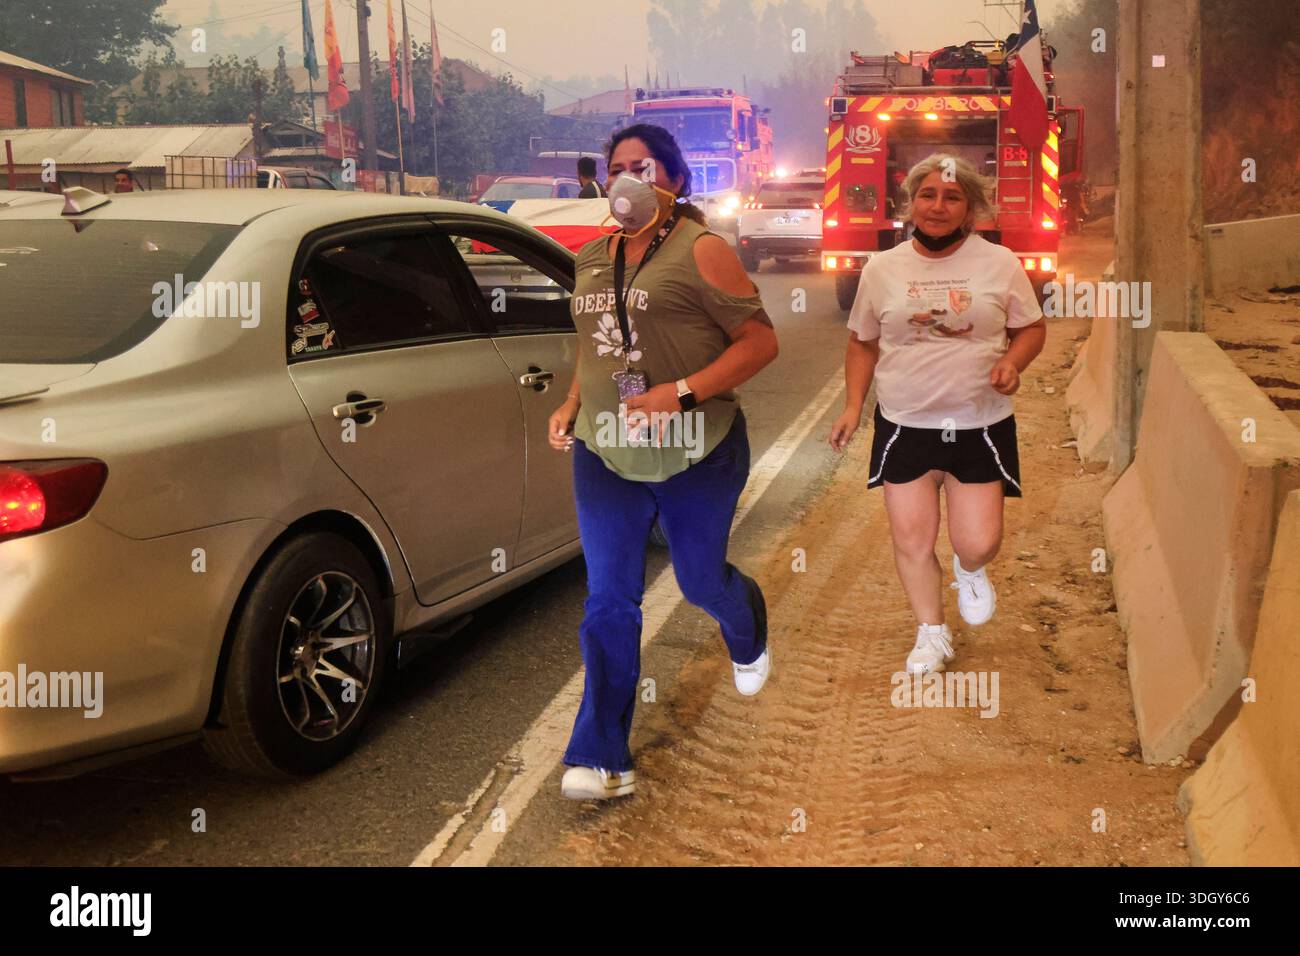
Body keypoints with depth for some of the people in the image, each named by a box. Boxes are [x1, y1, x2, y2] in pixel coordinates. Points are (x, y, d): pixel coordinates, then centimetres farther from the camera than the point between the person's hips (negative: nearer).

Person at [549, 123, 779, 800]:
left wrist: (682, 393, -23)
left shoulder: (699, 250, -9)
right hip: (605, 456, 5)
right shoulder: (592, 259, 11)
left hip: (695, 456, -4)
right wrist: (572, 404, 6)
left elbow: (761, 341, -13)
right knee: (608, 602, -1)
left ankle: (749, 641, 52)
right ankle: (603, 760, 6)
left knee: (701, 579, 13)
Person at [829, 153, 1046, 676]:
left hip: (980, 426, -1)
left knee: (978, 543, -5)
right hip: (905, 425, 1)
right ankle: (931, 634, 27)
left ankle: (969, 571, 34)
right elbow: (863, 342, 11)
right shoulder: (882, 268, 2)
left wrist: (1013, 361, -15)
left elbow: (1032, 327, 6)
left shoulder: (1000, 263, -2)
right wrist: (853, 405, 3)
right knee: (911, 539, 4)